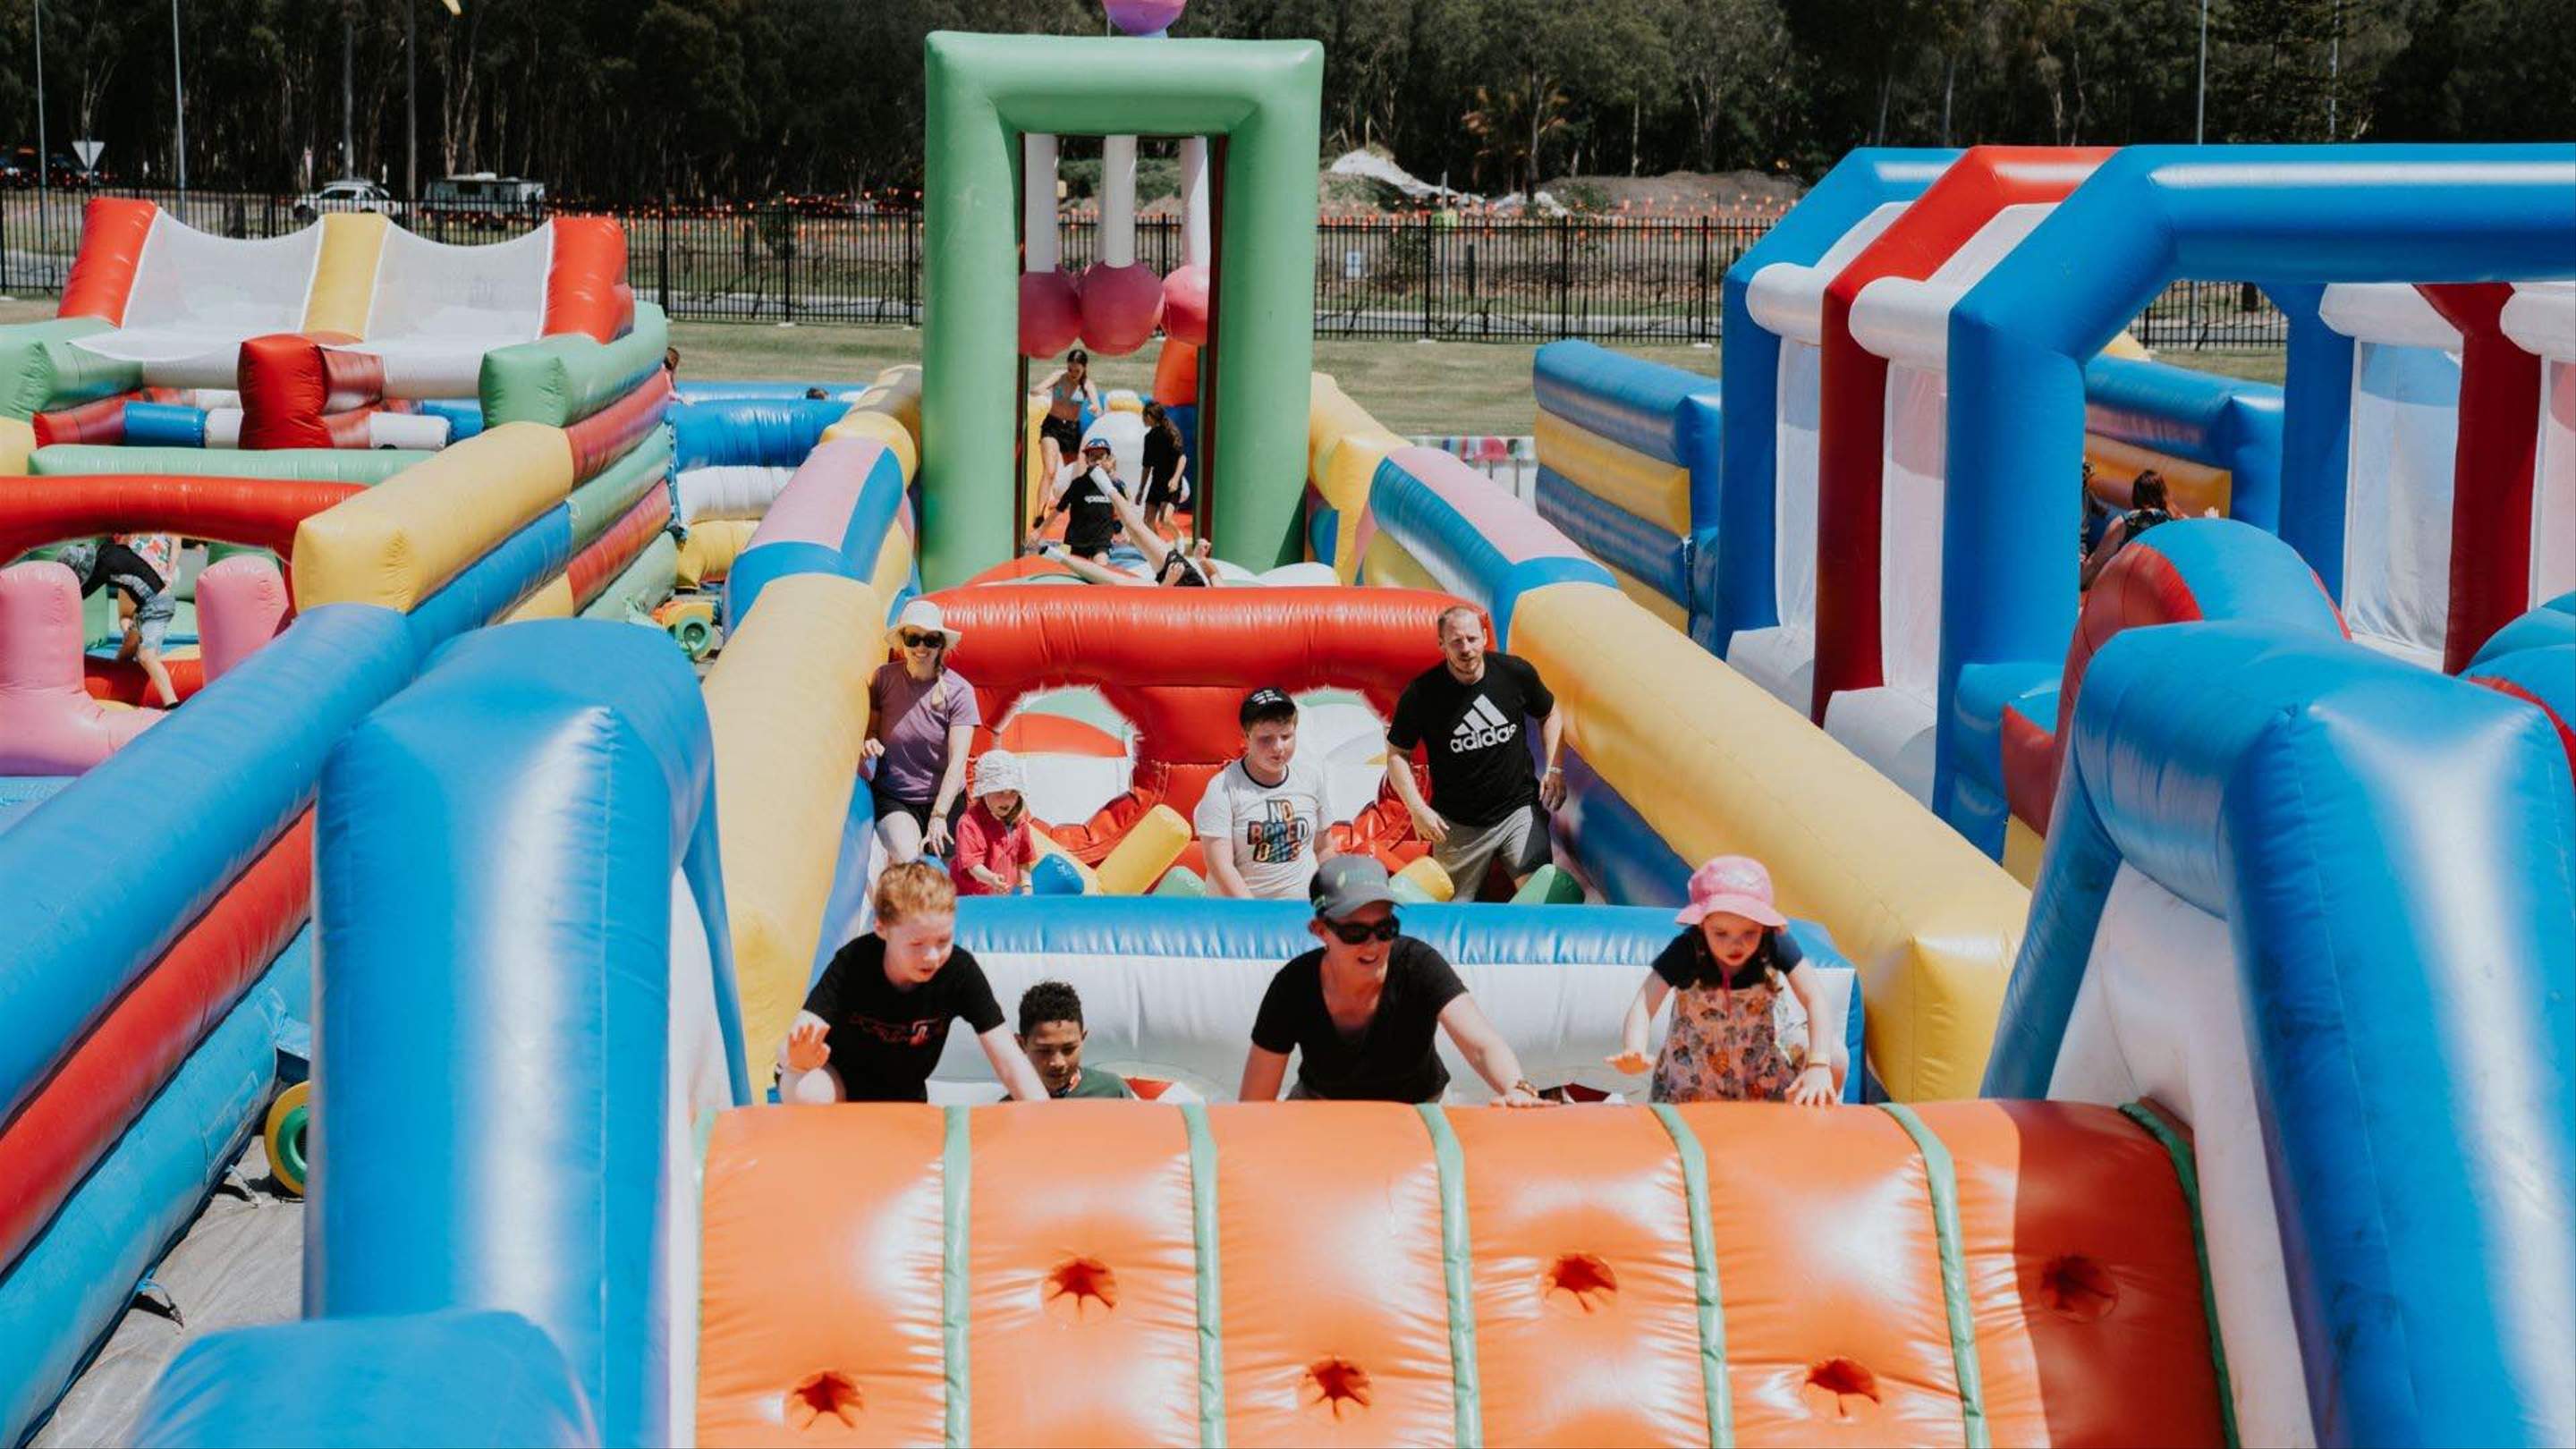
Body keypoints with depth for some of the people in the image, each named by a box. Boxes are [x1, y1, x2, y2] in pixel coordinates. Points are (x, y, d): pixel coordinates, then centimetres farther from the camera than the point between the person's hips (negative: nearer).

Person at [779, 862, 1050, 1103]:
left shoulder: (960, 971, -24)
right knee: (807, 1094, -36)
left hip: (902, 1097, 4)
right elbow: (790, 1049, -36)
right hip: (836, 1081, -4)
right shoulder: (852, 964, -29)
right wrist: (798, 1059, -62)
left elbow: (1008, 1060, -25)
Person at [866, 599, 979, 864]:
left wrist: (939, 816, -22)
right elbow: (871, 729, 6)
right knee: (909, 861, -26)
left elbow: (958, 761, -13)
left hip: (943, 799, 1)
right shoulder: (884, 678, -4)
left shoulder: (958, 690, -9)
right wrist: (870, 742, -20)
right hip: (893, 799, -1)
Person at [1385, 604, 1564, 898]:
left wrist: (1554, 769, 1)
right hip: (1457, 825, 0)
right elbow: (1398, 755, -1)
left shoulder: (1515, 673, -5)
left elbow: (1550, 715, 13)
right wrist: (1417, 808, -12)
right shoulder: (1421, 694, -11)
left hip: (1520, 808, 0)